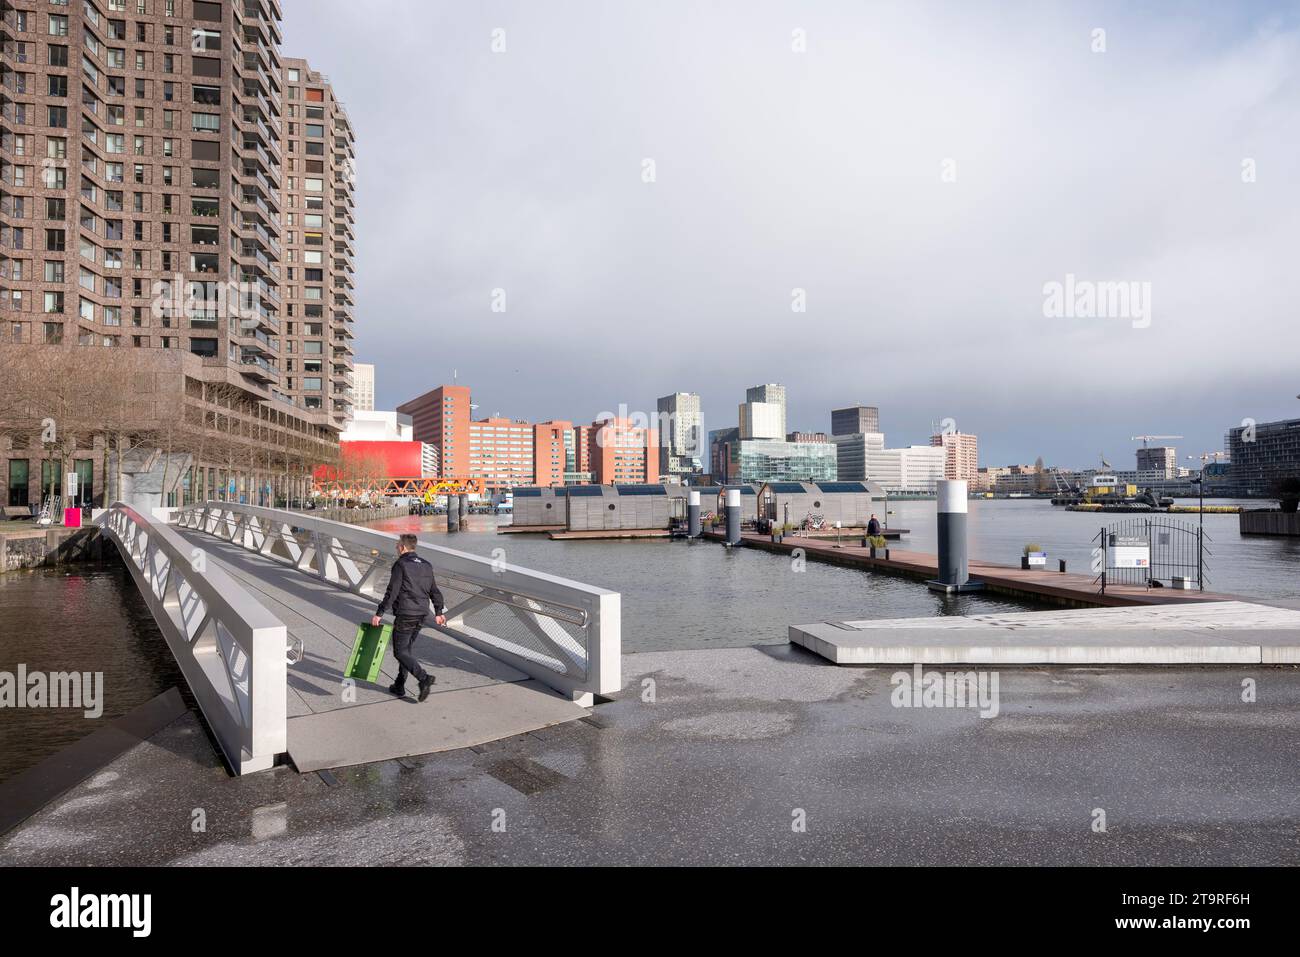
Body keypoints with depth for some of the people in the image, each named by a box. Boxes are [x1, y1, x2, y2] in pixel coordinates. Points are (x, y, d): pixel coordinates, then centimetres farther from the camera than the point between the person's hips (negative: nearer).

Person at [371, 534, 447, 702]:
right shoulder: (426, 566, 11)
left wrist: (379, 614, -10)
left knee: (400, 652, -1)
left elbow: (392, 592, -15)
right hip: (421, 615, 7)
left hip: (405, 616, -7)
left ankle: (424, 678, -17)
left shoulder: (400, 565, -11)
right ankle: (399, 686, 23)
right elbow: (435, 591, 16)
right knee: (408, 649, 18)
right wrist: (439, 612, 26)